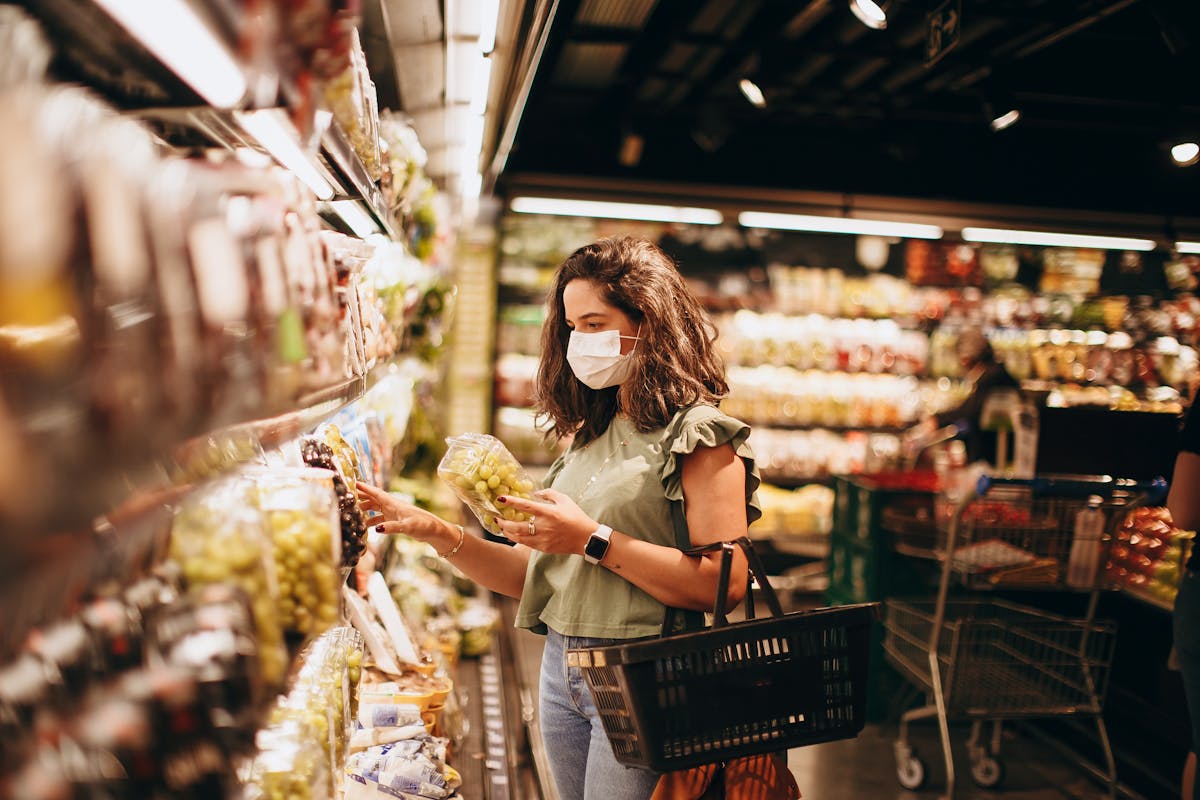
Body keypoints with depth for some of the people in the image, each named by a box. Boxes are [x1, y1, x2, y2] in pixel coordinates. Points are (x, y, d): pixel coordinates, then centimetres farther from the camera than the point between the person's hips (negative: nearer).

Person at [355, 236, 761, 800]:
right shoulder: (589, 436, 13)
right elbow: (533, 576, 11)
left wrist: (594, 539, -20)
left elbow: (726, 583, -20)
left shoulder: (698, 435, -9)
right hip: (561, 670, 7)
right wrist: (438, 533, -2)